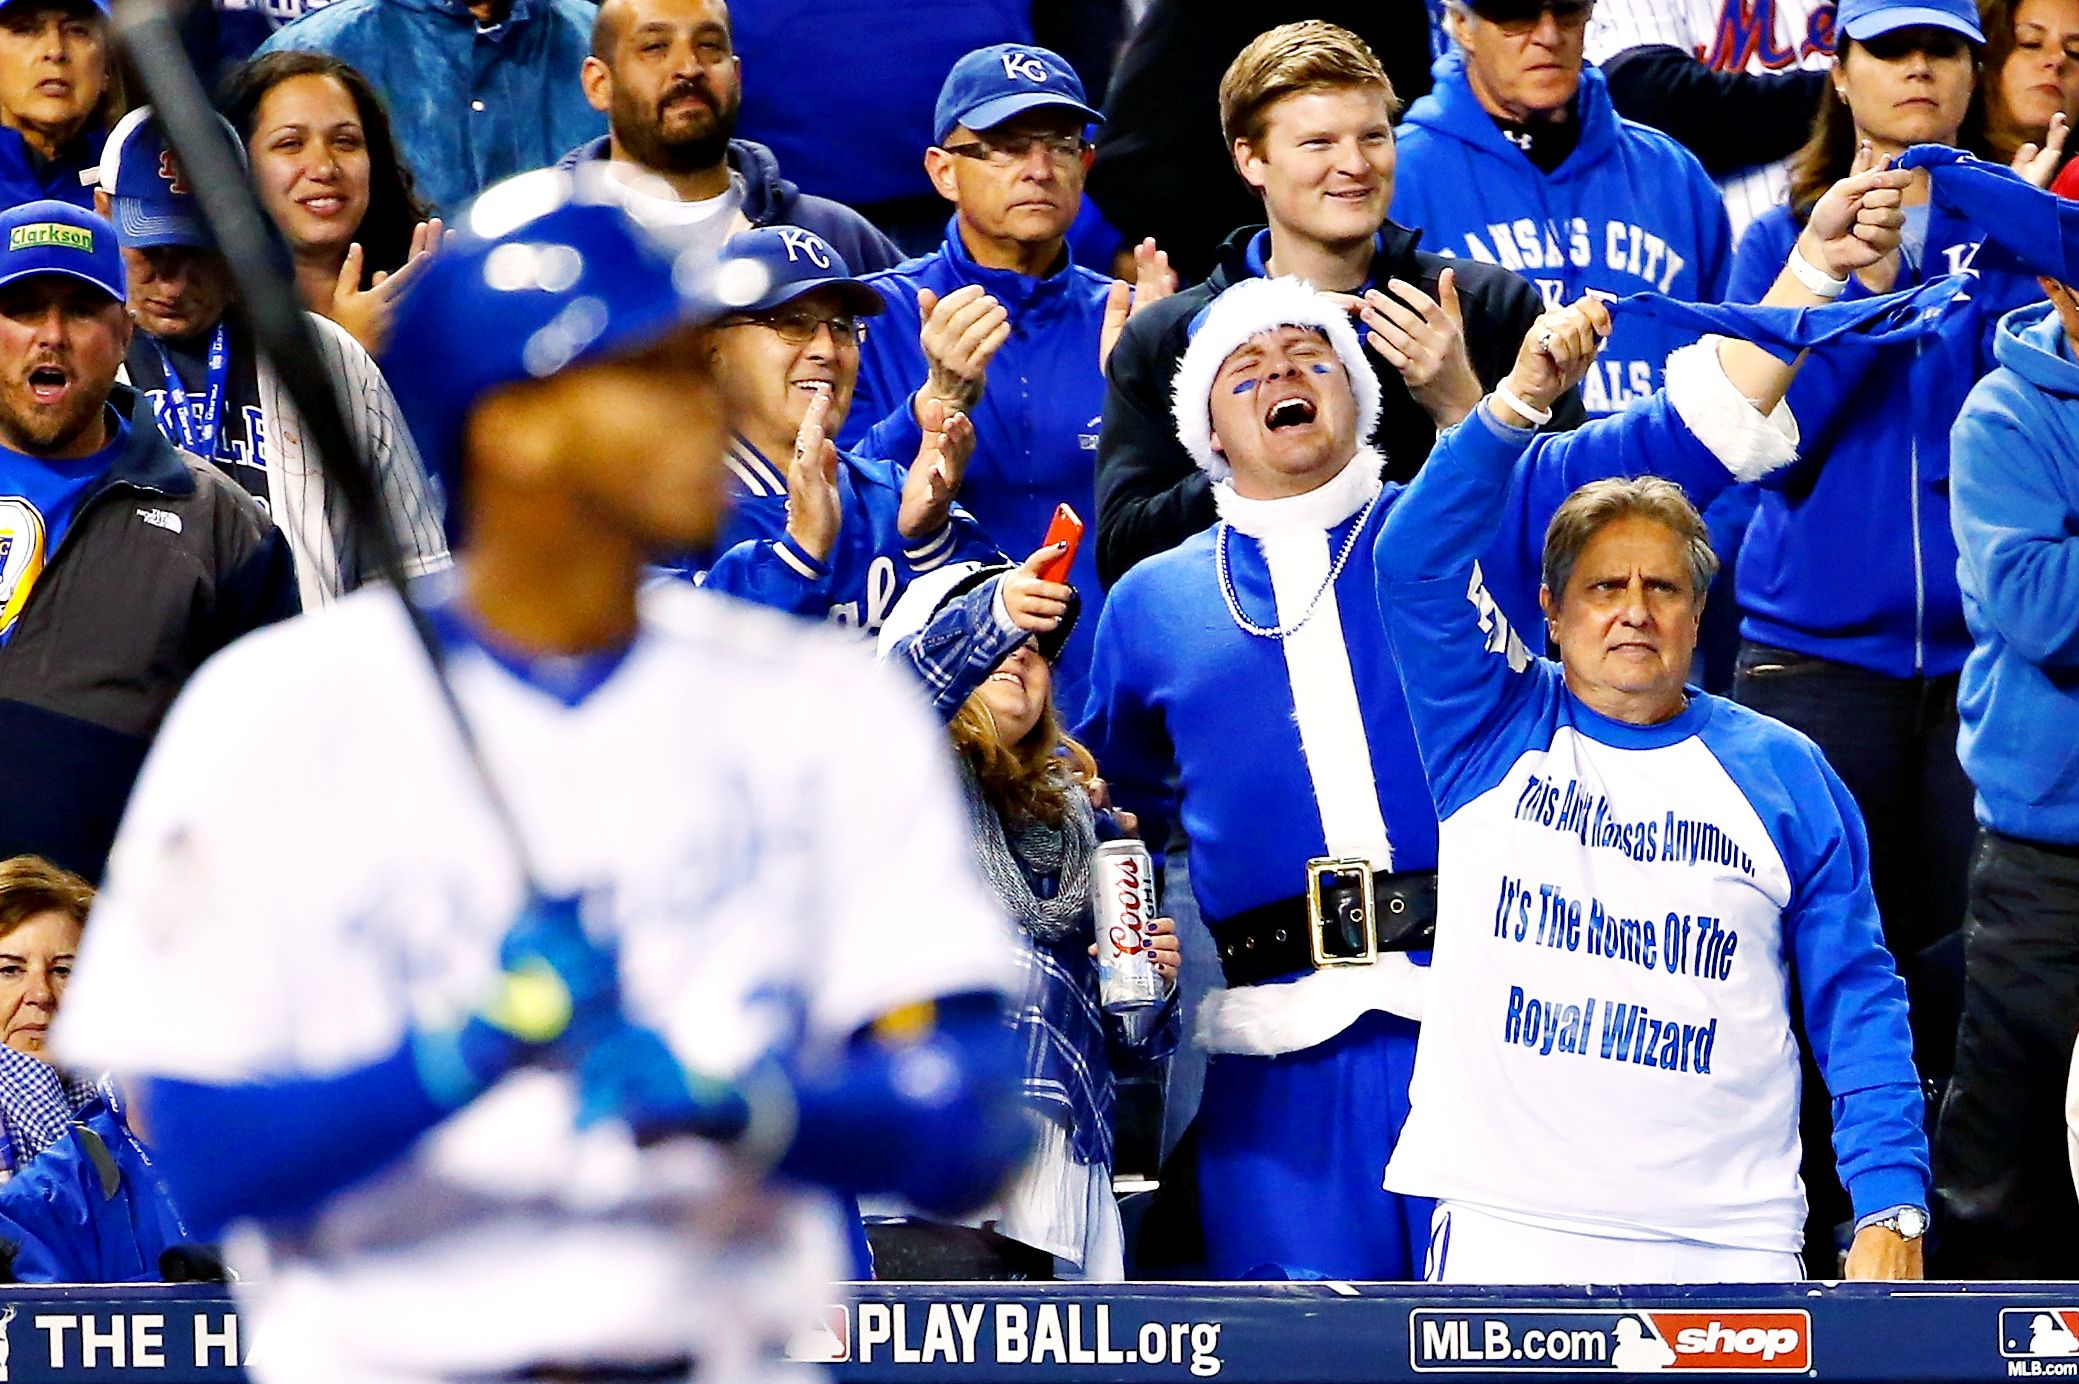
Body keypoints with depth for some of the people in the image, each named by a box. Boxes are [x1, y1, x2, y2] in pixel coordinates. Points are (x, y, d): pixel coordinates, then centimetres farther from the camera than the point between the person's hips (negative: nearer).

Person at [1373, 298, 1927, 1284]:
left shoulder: (1782, 775, 12)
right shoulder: (1492, 731, 11)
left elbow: (1856, 1000, 9)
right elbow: (1418, 563, -5)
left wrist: (1892, 1210, -2)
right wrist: (1517, 402, -18)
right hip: (1509, 1229, -1)